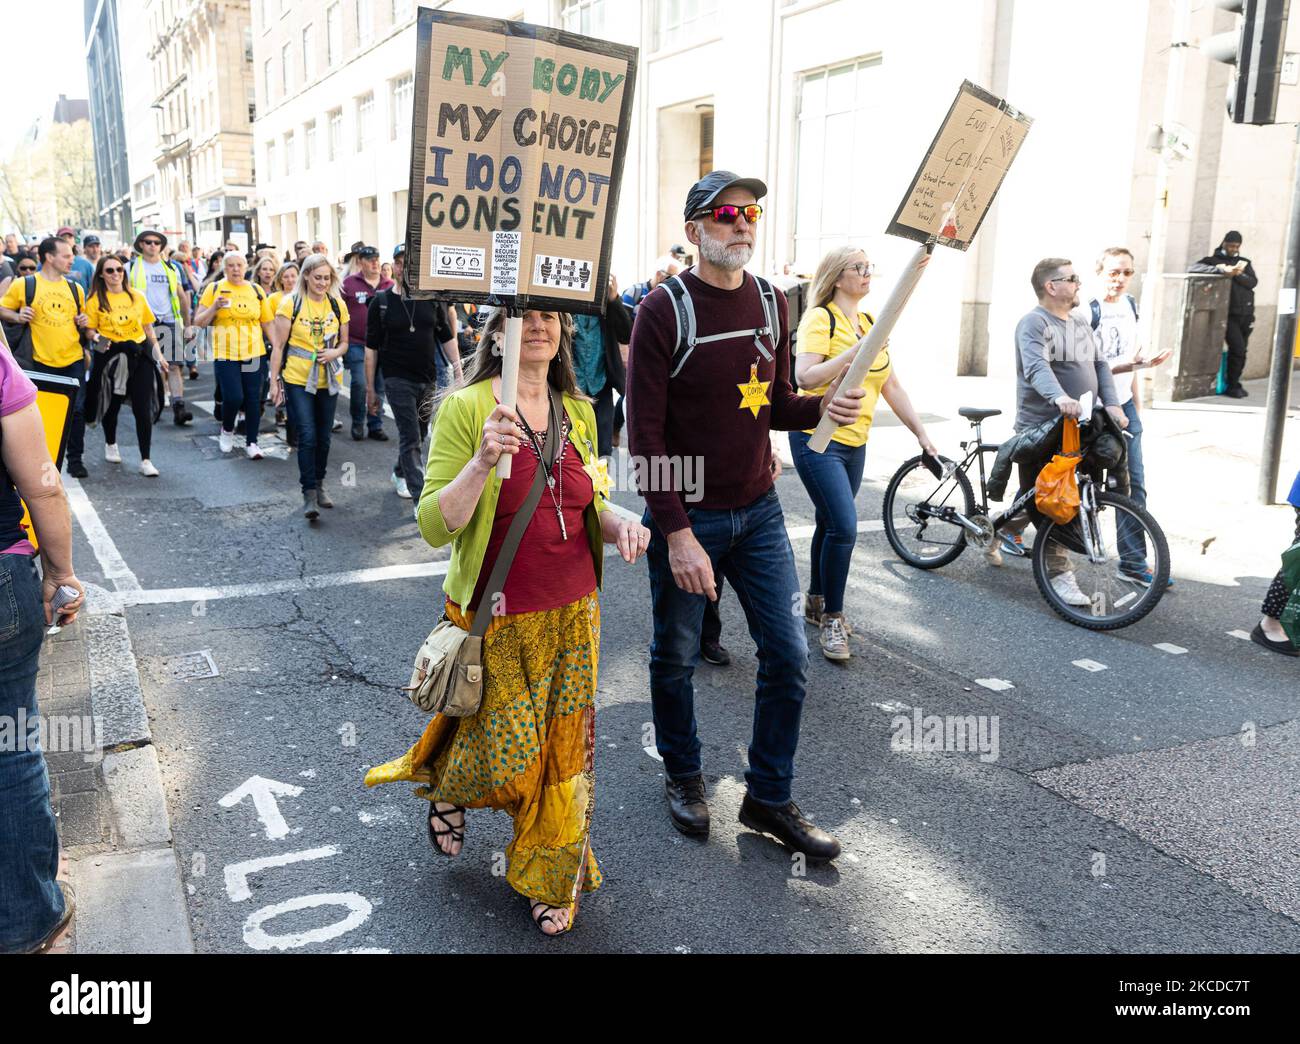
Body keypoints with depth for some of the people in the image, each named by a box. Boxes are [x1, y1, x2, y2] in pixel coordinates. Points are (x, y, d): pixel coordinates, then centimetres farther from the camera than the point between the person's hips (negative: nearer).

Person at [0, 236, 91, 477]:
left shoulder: (75, 287, 8)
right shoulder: (23, 285, -3)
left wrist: (83, 322, 0)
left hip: (74, 360, 3)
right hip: (43, 361, -3)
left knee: (77, 410, 1)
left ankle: (75, 459, 13)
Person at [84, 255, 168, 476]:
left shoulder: (137, 296, 7)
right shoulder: (95, 300, -1)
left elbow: (148, 328, 12)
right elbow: (90, 330, 1)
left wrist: (159, 356, 10)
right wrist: (97, 339, -21)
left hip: (140, 354, 1)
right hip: (111, 356, -1)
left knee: (143, 408, -5)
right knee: (112, 404, 13)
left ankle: (145, 460, -2)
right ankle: (110, 444, 41)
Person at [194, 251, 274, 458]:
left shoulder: (256, 290, 7)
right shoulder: (214, 289, 2)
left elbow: (267, 324, 12)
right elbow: (199, 322, 2)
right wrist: (214, 307, -14)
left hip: (254, 354, 2)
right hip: (225, 355, -2)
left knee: (253, 399, 3)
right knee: (233, 397, -9)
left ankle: (251, 442, 15)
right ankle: (227, 430, 21)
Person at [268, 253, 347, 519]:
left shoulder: (337, 304, 5)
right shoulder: (291, 303, -6)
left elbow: (344, 342, 14)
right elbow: (278, 345, -4)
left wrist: (335, 352, -9)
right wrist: (274, 381, -6)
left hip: (328, 380, 4)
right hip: (297, 380, -4)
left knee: (323, 437, 12)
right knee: (307, 437, -11)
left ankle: (319, 485, 29)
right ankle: (309, 494, -4)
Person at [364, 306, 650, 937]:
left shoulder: (579, 413, 5)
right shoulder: (466, 408, -11)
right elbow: (435, 527, -15)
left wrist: (619, 525, -4)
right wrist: (483, 461, -29)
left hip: (573, 613, 5)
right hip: (499, 619, -4)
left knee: (564, 753, 11)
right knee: (510, 762, 3)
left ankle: (551, 880, 35)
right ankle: (447, 779, 40)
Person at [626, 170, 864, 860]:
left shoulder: (771, 303, 5)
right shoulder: (664, 310, -12)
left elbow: (775, 406, 12)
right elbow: (645, 434, -15)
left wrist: (822, 407, -11)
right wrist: (677, 533, -19)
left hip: (757, 511, 5)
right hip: (685, 517, -5)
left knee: (788, 656, 4)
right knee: (675, 659, 11)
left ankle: (768, 798, 21)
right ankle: (683, 777, 35)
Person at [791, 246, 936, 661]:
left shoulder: (870, 324, 11)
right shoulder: (821, 318, -11)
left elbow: (892, 386, 13)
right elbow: (805, 378, -22)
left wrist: (921, 433, 8)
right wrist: (856, 351, -27)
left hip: (855, 443, 7)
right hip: (818, 439, -7)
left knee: (831, 524, 14)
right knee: (843, 527, -14)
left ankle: (816, 603, 30)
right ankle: (832, 619, 1)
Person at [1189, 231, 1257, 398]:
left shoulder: (1244, 262, 17)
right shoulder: (1214, 260, 4)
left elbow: (1253, 282, 2)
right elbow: (1193, 268, -16)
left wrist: (1237, 274, -16)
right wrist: (1222, 270, -24)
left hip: (1246, 314, 5)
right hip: (1229, 314, -5)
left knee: (1241, 350, 6)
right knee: (1237, 348, -14)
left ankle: (1233, 384, 18)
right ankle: (1232, 386, -1)